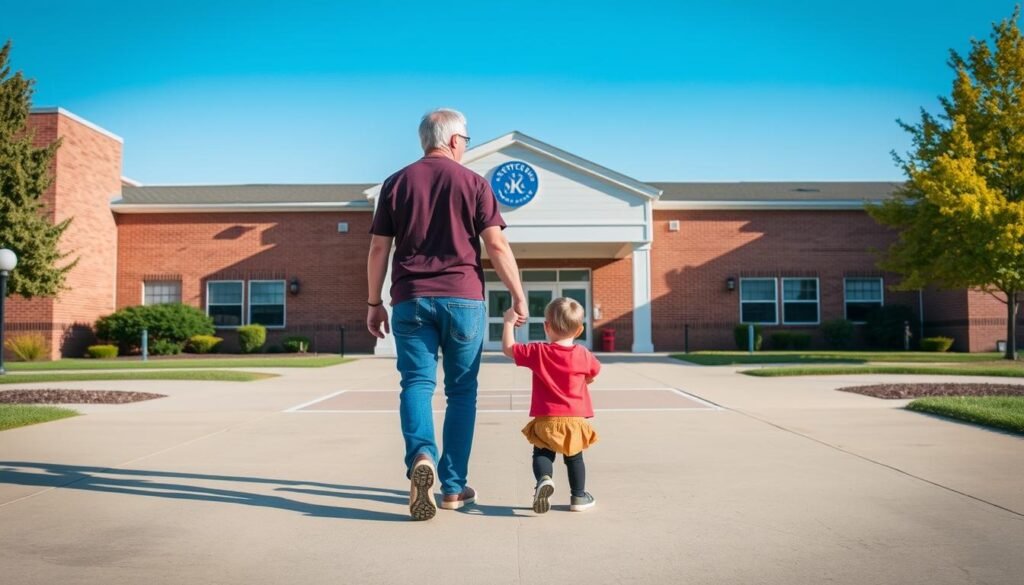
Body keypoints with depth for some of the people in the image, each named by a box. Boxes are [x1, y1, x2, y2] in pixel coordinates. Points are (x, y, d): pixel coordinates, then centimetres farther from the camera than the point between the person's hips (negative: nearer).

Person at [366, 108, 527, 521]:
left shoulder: (396, 183, 9)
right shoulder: (473, 183, 3)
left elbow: (378, 248, 6)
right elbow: (496, 245, -5)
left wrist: (374, 303, 13)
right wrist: (519, 297, 1)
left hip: (410, 299, 1)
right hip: (462, 298, -1)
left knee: (416, 382, 1)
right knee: (461, 390, 7)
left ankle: (421, 457, -26)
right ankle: (454, 486, 10)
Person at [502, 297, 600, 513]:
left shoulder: (538, 352, -9)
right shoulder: (583, 355, -4)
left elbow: (508, 348, 0)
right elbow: (592, 376, 14)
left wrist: (509, 322, 9)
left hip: (545, 420, -2)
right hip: (575, 419, 2)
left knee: (542, 453, 11)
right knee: (574, 458, 20)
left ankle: (543, 479, -18)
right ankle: (579, 496, 24)